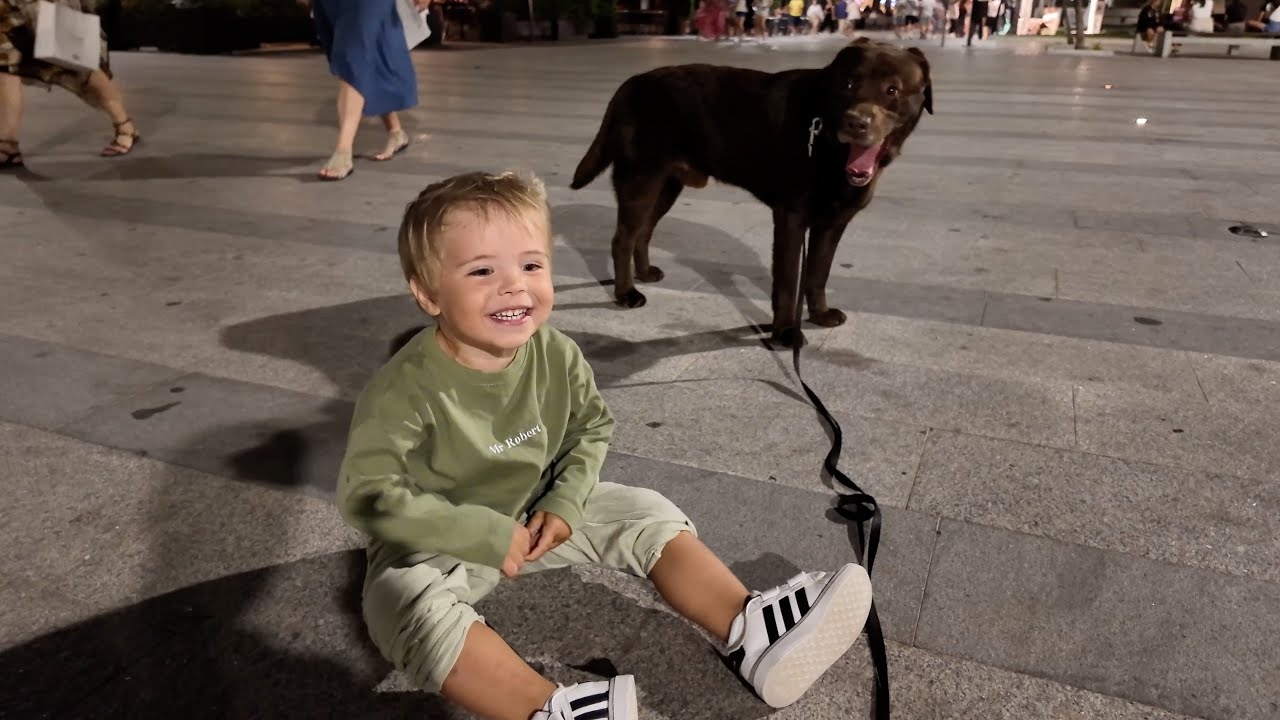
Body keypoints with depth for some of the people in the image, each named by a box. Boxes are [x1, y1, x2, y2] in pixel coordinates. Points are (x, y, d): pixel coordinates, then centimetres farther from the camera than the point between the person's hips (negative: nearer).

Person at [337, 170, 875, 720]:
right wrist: (485, 534, -30)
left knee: (650, 516, -7)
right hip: (435, 545, -4)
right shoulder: (405, 389, -28)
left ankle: (750, 634, -12)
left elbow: (591, 430, 2)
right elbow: (367, 495, -28)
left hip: (533, 512, 5)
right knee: (418, 610, -36)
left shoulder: (557, 357, -14)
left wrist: (564, 504, -14)